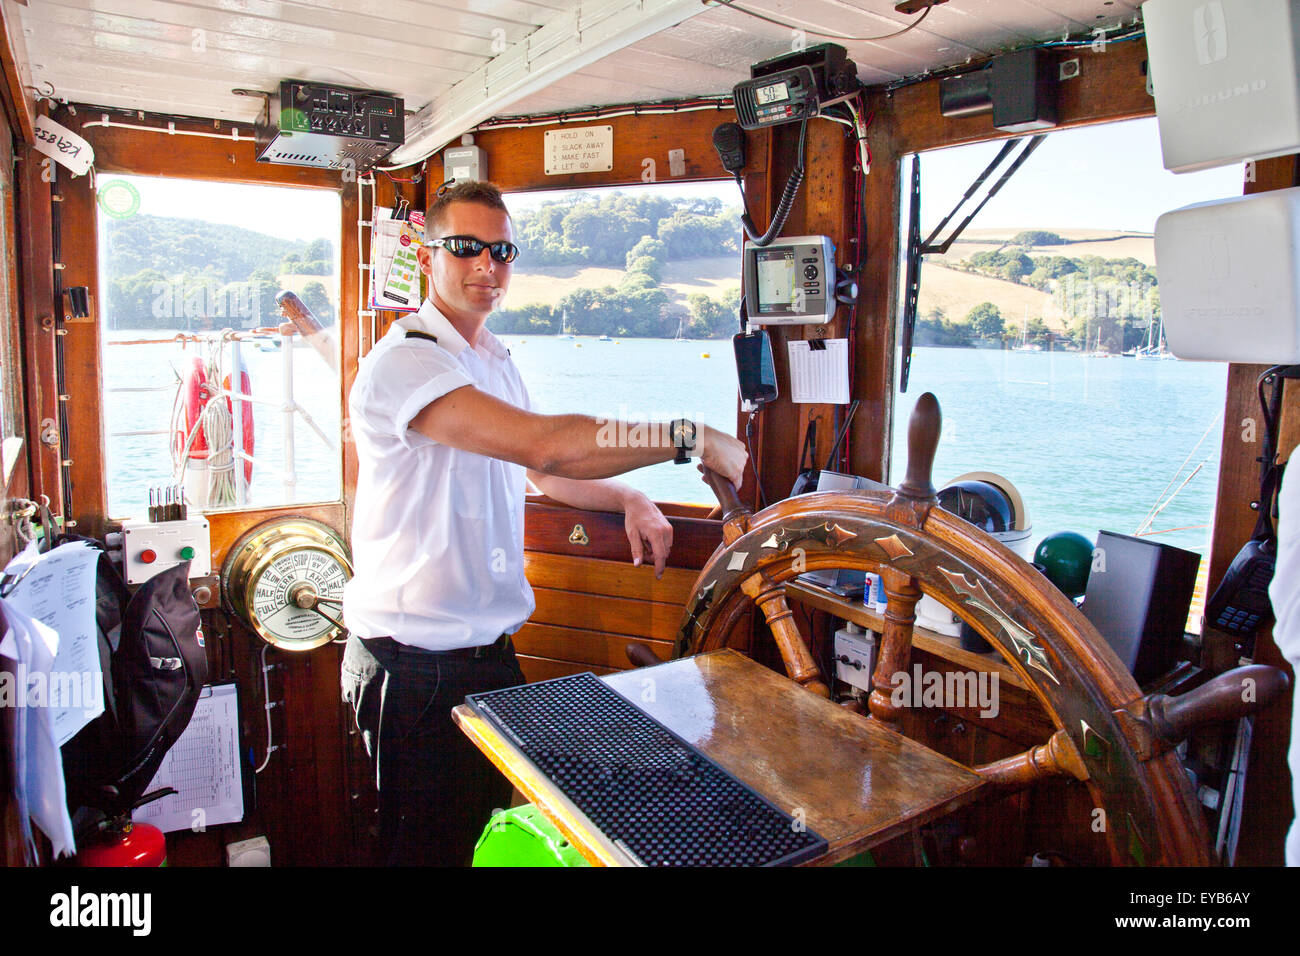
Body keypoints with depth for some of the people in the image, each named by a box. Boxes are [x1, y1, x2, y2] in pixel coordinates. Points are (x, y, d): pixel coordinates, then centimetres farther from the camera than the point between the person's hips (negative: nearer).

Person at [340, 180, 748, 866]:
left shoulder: (495, 361, 12)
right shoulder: (405, 361, -19)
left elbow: (539, 471, 22)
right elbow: (541, 444, -33)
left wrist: (630, 500, 6)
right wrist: (691, 437, -27)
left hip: (490, 649, 8)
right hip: (417, 669, -8)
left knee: (484, 824, 22)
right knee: (425, 845, 8)